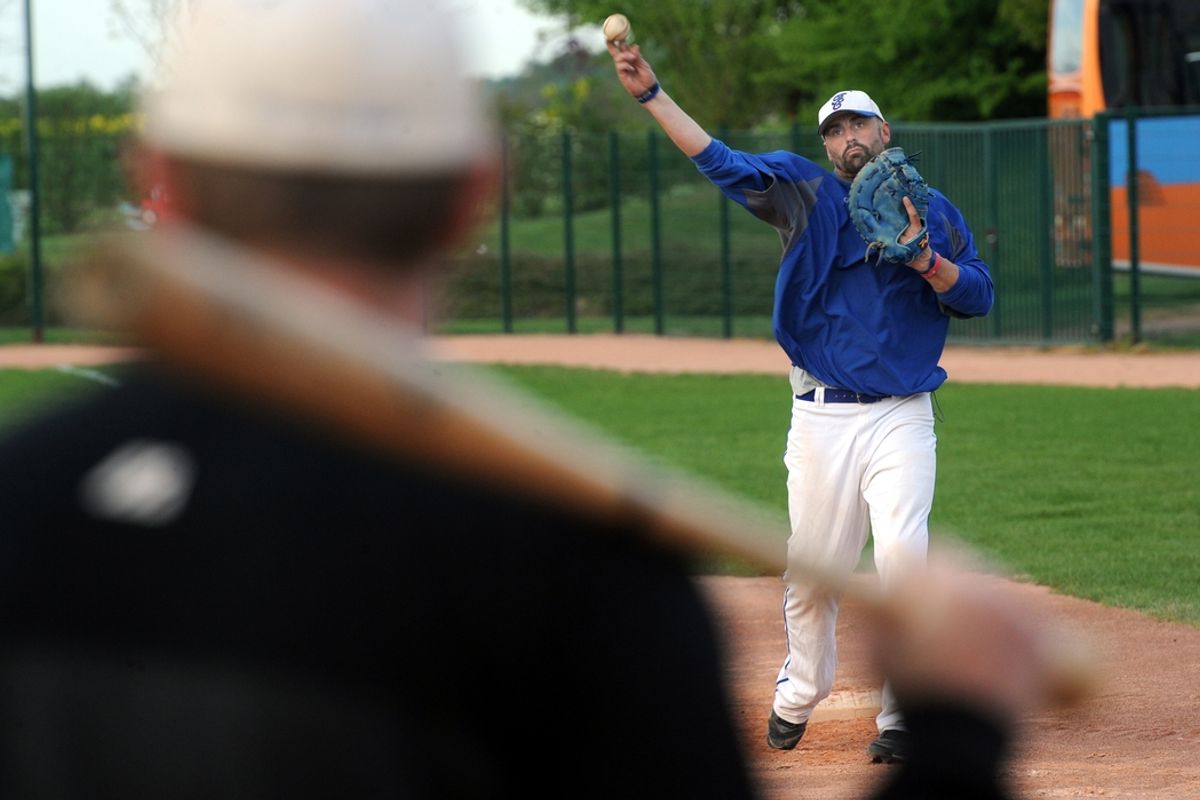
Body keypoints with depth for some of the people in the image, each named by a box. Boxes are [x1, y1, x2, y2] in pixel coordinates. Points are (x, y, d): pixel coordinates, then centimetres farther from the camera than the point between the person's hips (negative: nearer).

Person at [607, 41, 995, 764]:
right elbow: (720, 162, 0)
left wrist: (922, 257, -14)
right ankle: (800, 697, 26)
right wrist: (652, 94, -8)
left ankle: (900, 717, -6)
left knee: (903, 555, -15)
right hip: (822, 414, 1)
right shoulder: (806, 193, 9)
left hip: (902, 417, -1)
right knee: (812, 567, 4)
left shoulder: (933, 211, 10)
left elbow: (978, 296, 3)